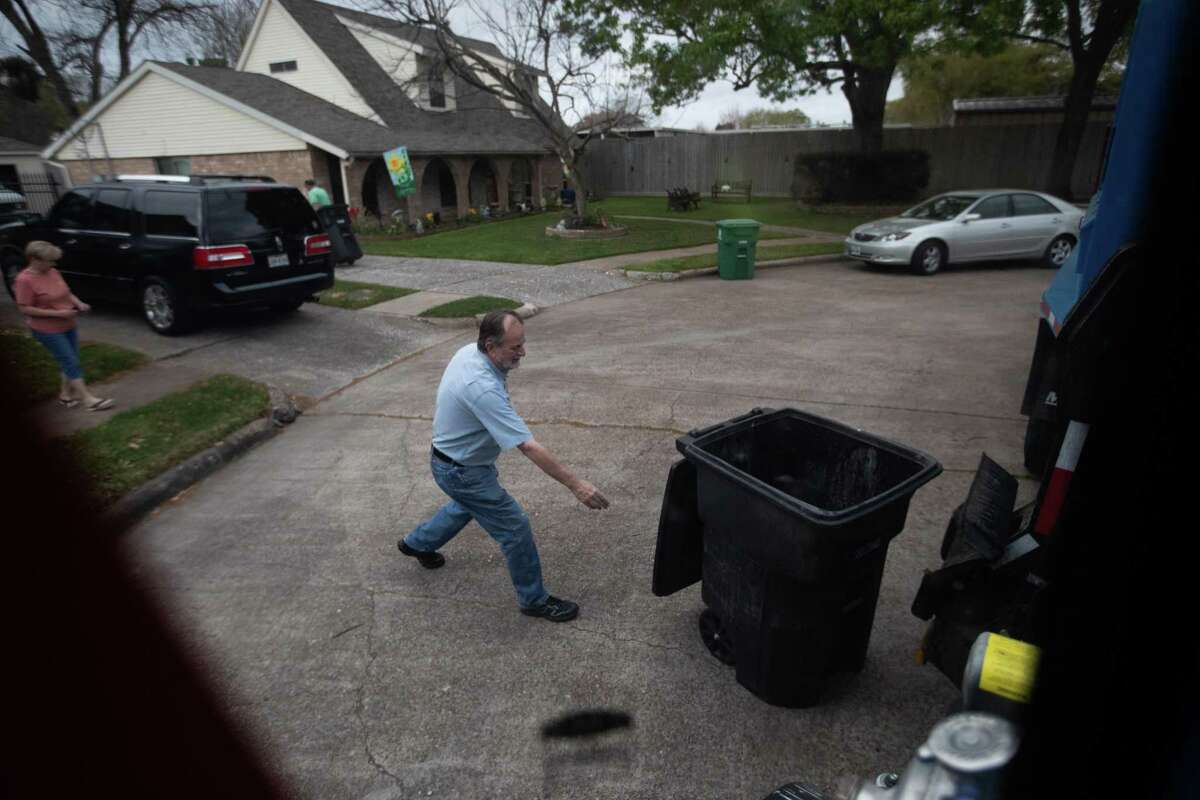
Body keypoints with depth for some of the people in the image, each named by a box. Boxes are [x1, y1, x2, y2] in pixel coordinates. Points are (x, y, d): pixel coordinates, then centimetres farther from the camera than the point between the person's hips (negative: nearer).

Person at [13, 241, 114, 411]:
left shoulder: (53, 272, 4)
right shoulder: (24, 280, -18)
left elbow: (66, 293, 17)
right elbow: (25, 309, -19)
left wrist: (78, 303, -2)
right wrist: (57, 313, -24)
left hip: (68, 325, 8)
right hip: (47, 330, -8)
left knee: (70, 362, 13)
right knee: (71, 363, -8)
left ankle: (66, 394, 28)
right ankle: (88, 399, -5)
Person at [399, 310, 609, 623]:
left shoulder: (468, 351, -9)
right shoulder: (483, 388, -37)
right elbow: (529, 446, -39)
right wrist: (576, 485, -36)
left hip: (451, 456, 9)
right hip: (462, 472, -9)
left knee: (468, 505, 35)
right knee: (515, 527, 1)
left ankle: (418, 543, 55)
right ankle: (534, 599, 20)